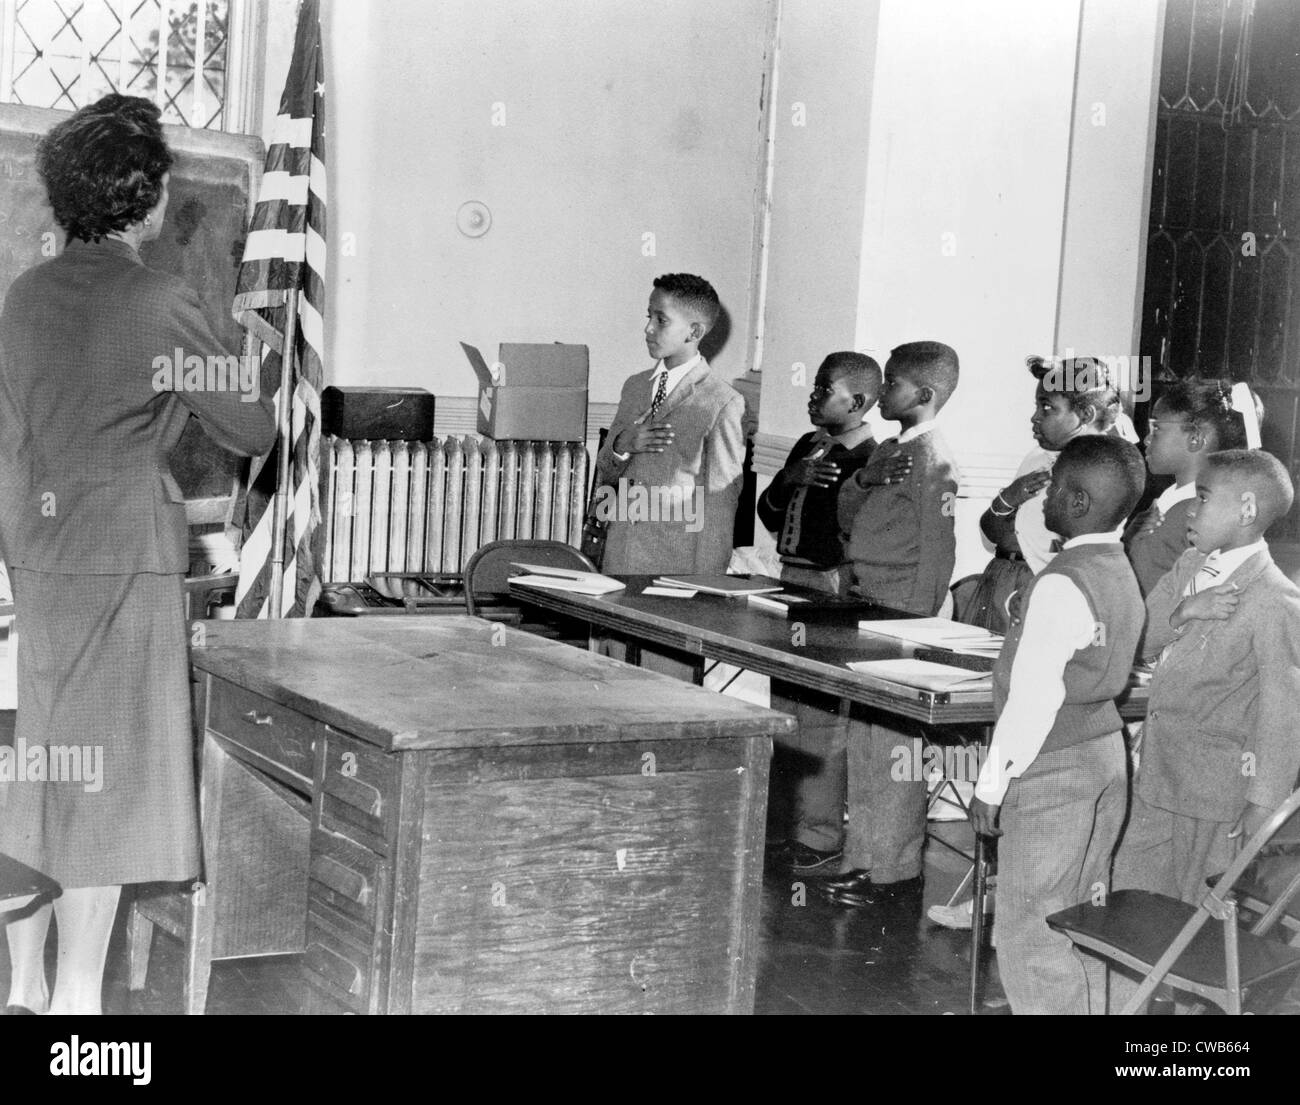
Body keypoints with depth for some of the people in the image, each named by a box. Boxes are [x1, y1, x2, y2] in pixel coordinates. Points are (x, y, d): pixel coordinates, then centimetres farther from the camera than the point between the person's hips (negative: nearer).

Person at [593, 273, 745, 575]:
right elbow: (603, 473, 15)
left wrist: (706, 583, -9)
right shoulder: (634, 386, 11)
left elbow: (719, 505, -10)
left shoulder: (722, 403, -10)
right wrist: (622, 446, -7)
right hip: (619, 558, 6)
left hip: (677, 562, -5)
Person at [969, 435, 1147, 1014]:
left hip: (1053, 770, -9)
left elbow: (1033, 697, -21)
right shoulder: (1121, 572, 6)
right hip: (1105, 750, 9)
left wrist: (992, 783, -15)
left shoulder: (1061, 584, -21)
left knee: (1030, 929, 0)